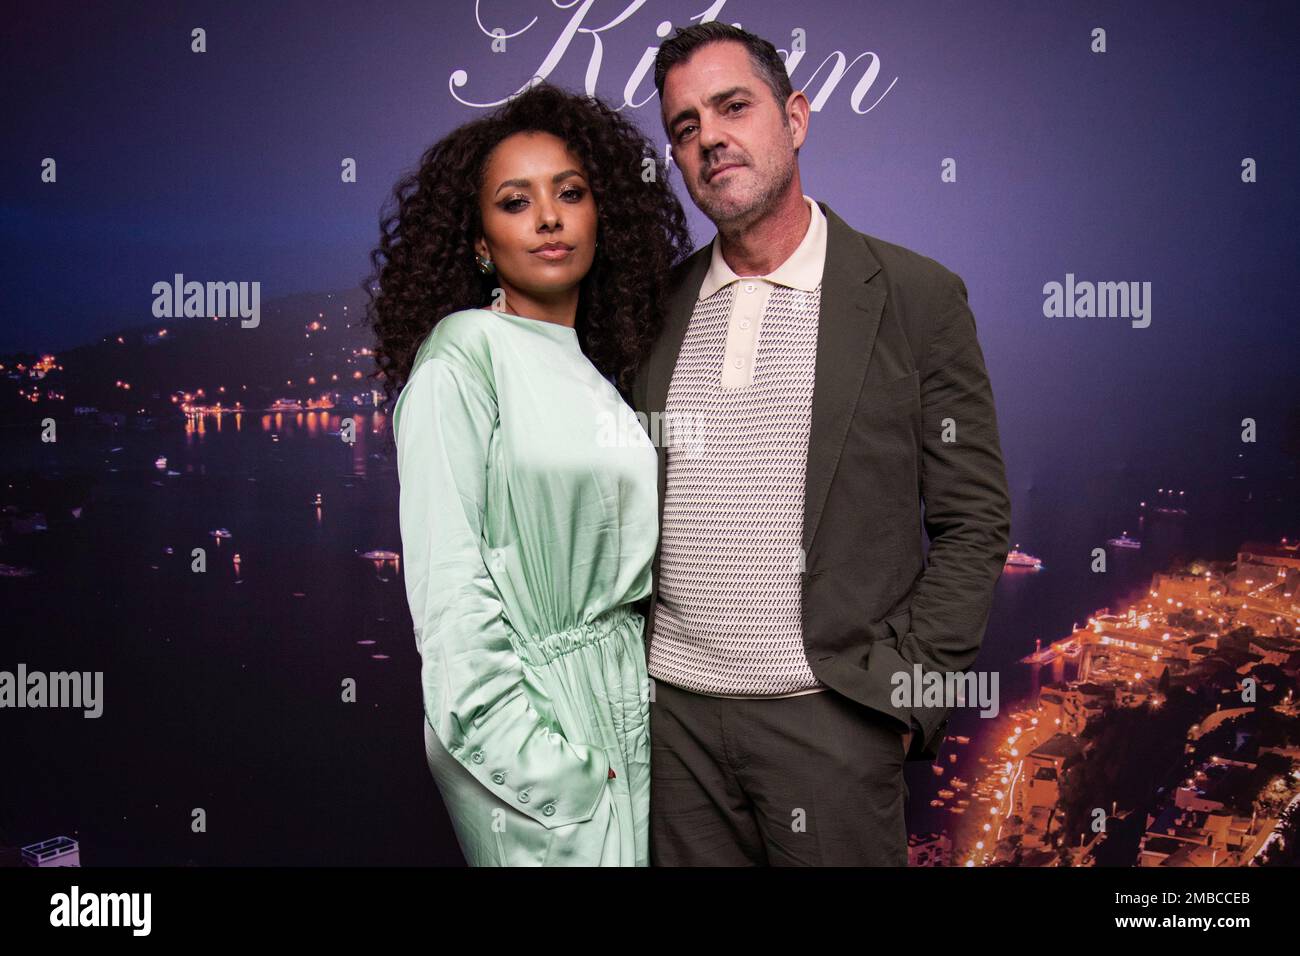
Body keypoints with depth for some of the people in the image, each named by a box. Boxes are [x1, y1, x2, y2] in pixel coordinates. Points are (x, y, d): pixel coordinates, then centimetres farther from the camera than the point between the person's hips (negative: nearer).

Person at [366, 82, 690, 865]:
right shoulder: (464, 352, -9)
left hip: (627, 711, 6)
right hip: (534, 719, -6)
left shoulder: (602, 376, 12)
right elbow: (447, 578, -14)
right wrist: (535, 762, -17)